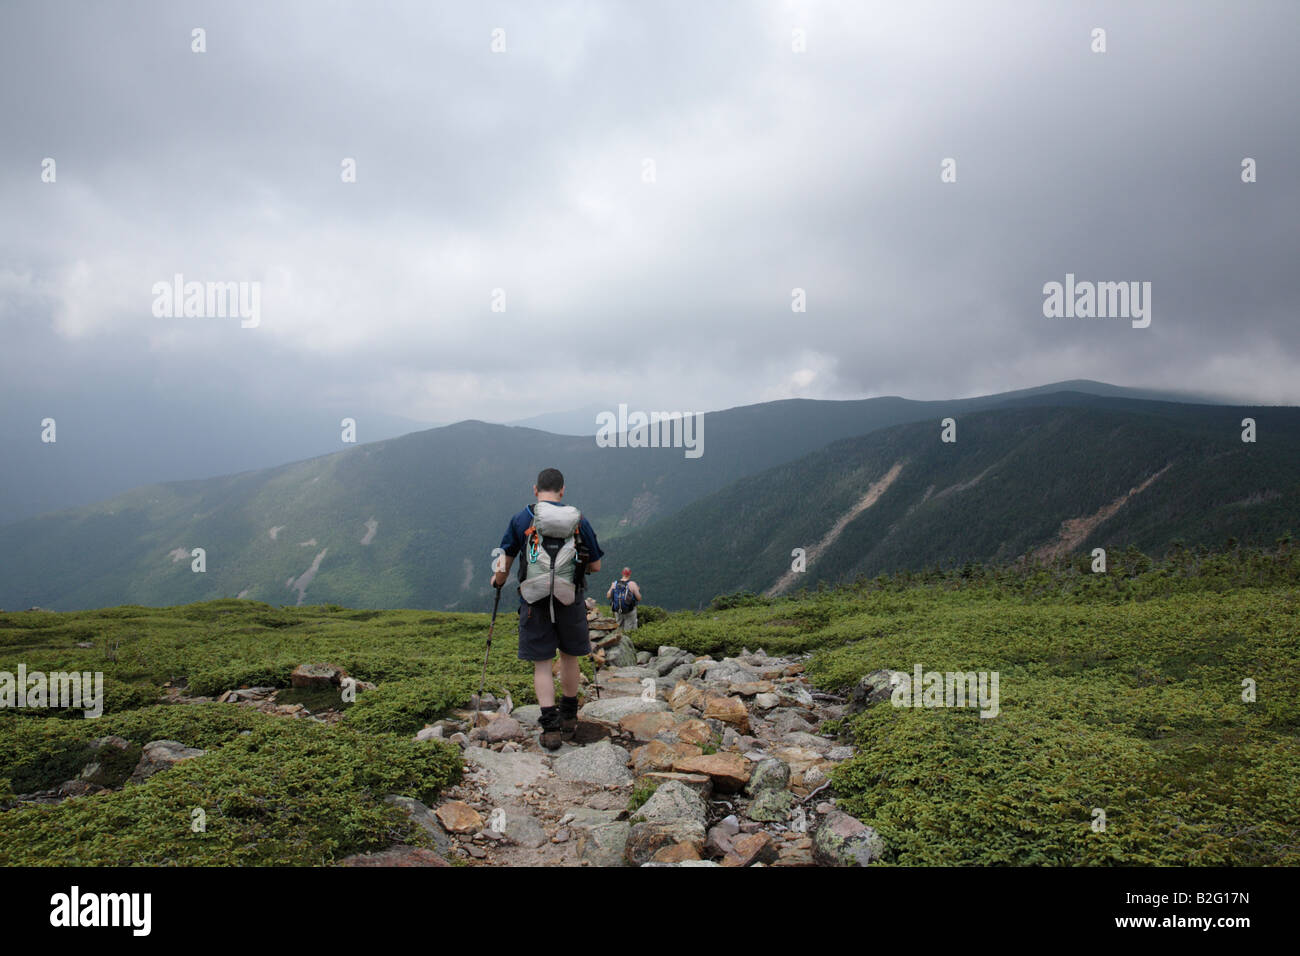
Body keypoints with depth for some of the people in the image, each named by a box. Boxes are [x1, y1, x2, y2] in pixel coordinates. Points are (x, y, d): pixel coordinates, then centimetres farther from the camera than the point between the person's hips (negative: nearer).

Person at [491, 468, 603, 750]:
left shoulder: (522, 520, 1)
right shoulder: (579, 521, 3)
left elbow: (503, 565, 8)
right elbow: (596, 566, 10)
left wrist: (498, 581, 30)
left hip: (535, 602, -1)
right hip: (570, 600, 1)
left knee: (541, 664, 7)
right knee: (569, 657, 19)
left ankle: (550, 727, 0)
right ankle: (569, 718, 32)